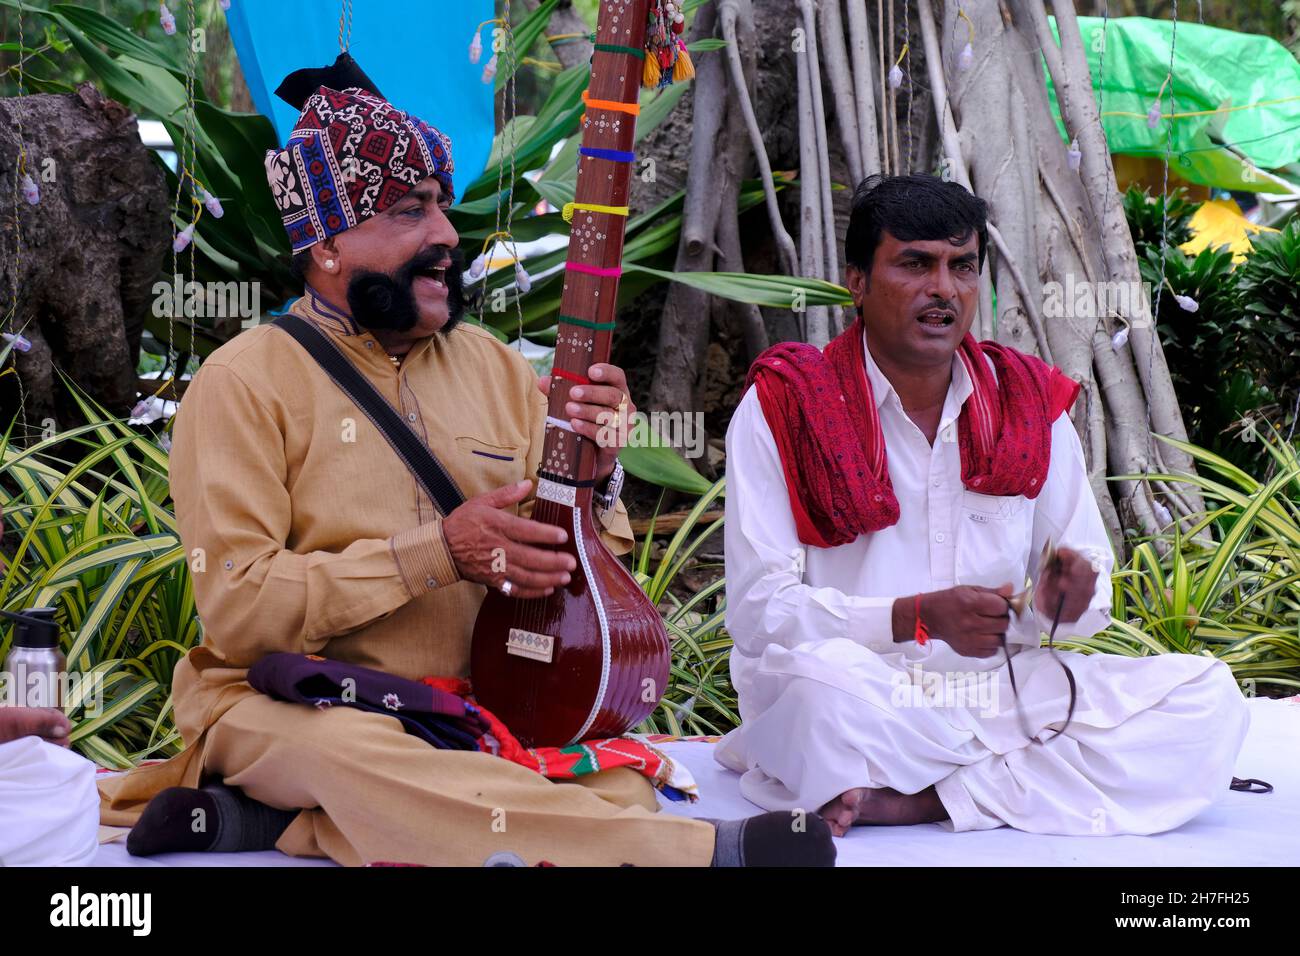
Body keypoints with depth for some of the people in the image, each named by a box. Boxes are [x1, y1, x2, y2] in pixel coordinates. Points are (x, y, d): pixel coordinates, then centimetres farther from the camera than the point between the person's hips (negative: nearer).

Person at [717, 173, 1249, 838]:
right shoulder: (781, 409, -4)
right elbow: (758, 610, -11)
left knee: (1209, 698, -16)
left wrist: (1067, 600, -12)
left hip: (1000, 691, 6)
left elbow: (1090, 577, 13)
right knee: (815, 677, -40)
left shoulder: (1031, 406, 8)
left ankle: (919, 799, -21)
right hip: (860, 697, -5)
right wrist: (919, 616, -23)